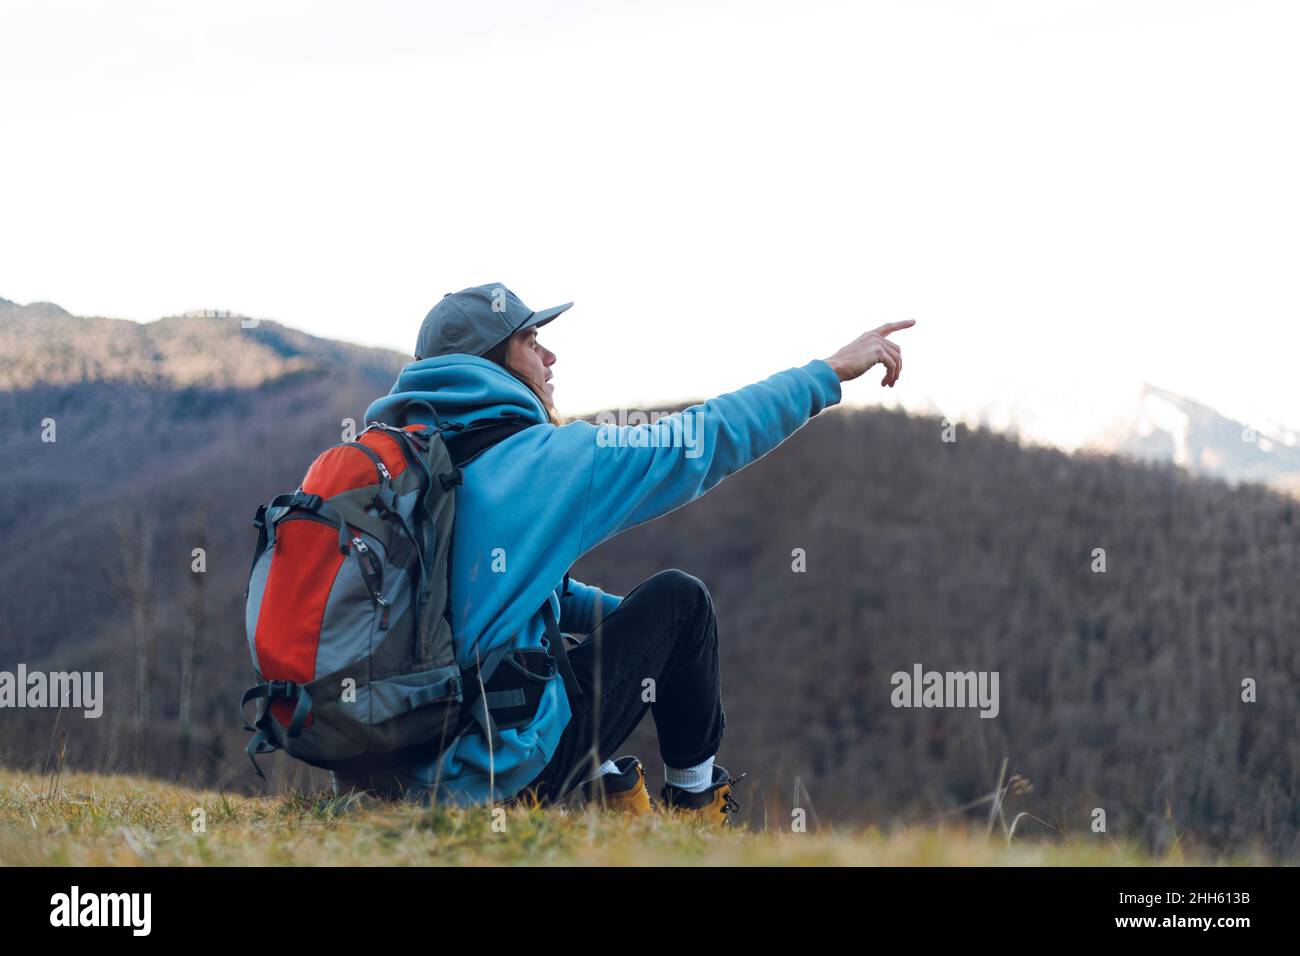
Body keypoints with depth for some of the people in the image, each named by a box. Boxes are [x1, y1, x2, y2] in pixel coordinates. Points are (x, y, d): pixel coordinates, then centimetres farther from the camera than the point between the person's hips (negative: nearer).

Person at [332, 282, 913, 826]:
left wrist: (631, 619, 28)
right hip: (497, 773, -8)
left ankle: (608, 786, 26)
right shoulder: (543, 459, -12)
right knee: (679, 597, 11)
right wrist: (831, 373, 6)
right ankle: (695, 798, 27)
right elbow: (705, 438, -5)